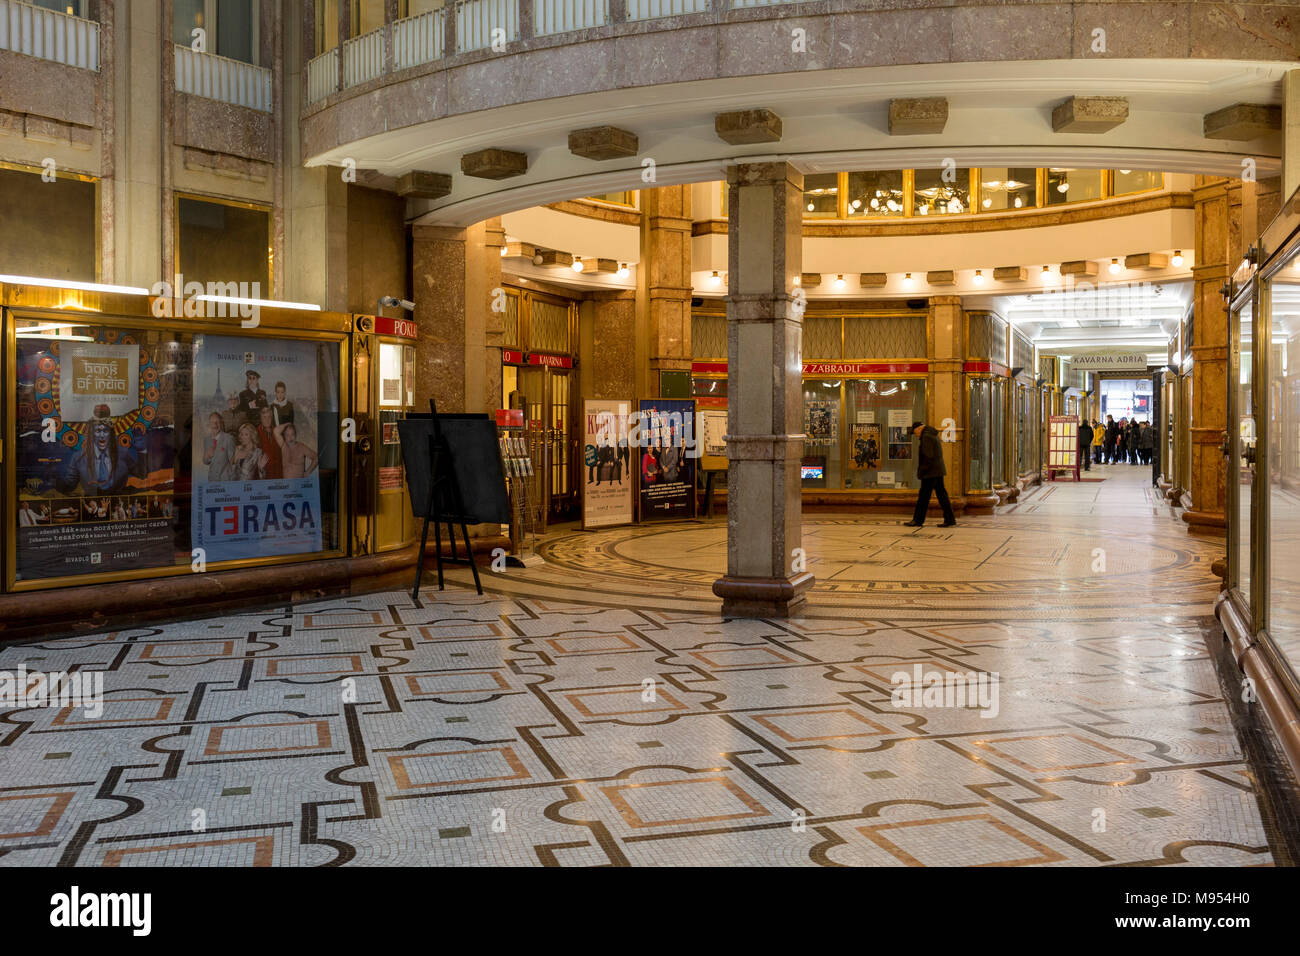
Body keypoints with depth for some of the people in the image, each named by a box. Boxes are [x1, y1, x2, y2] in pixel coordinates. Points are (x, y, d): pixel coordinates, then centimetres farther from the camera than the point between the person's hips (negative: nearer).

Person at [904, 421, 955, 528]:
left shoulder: (927, 436, -14)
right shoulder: (933, 435, 17)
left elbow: (928, 456, -20)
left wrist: (921, 471, -15)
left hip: (931, 472, -10)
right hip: (938, 471, 10)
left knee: (923, 496, -3)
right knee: (941, 494, 8)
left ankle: (917, 520, 3)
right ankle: (949, 519, 6)